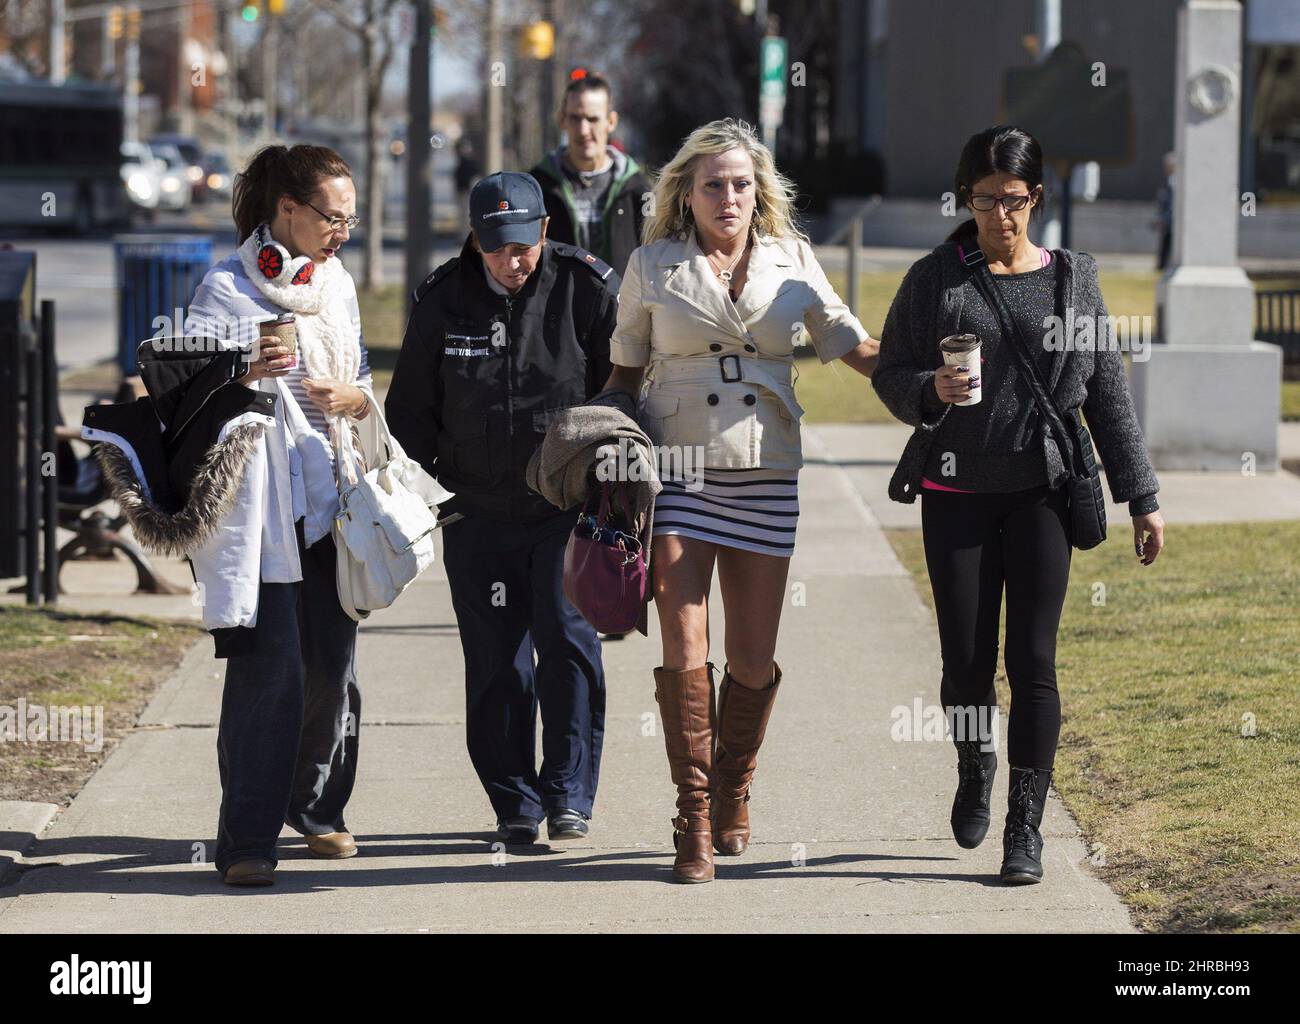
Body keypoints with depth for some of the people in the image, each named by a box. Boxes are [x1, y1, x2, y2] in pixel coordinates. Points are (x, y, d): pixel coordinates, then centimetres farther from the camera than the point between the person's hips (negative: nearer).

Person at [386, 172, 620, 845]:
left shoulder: (586, 289, -6)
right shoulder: (443, 299, -1)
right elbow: (410, 407, 10)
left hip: (568, 507, -2)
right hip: (479, 511, 2)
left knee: (567, 640, -11)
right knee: (496, 659, 3)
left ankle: (569, 792, -2)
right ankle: (514, 802, 12)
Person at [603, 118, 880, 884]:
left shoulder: (792, 261, 7)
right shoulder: (654, 267, 4)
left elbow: (852, 344, 7)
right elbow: (625, 371, 11)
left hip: (765, 476, 1)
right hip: (677, 473, -1)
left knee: (753, 658, 3)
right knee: (684, 649, -11)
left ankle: (734, 791, 27)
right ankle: (695, 819, -4)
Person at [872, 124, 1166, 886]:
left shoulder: (1072, 278, 5)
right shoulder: (935, 280, 2)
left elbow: (1108, 393, 8)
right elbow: (891, 373, 5)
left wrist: (1141, 496, 6)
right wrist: (932, 391, -18)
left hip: (1043, 491, 0)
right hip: (957, 494, 0)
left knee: (1033, 660, -5)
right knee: (966, 660, 1)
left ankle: (1027, 824, 2)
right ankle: (975, 766, 32)